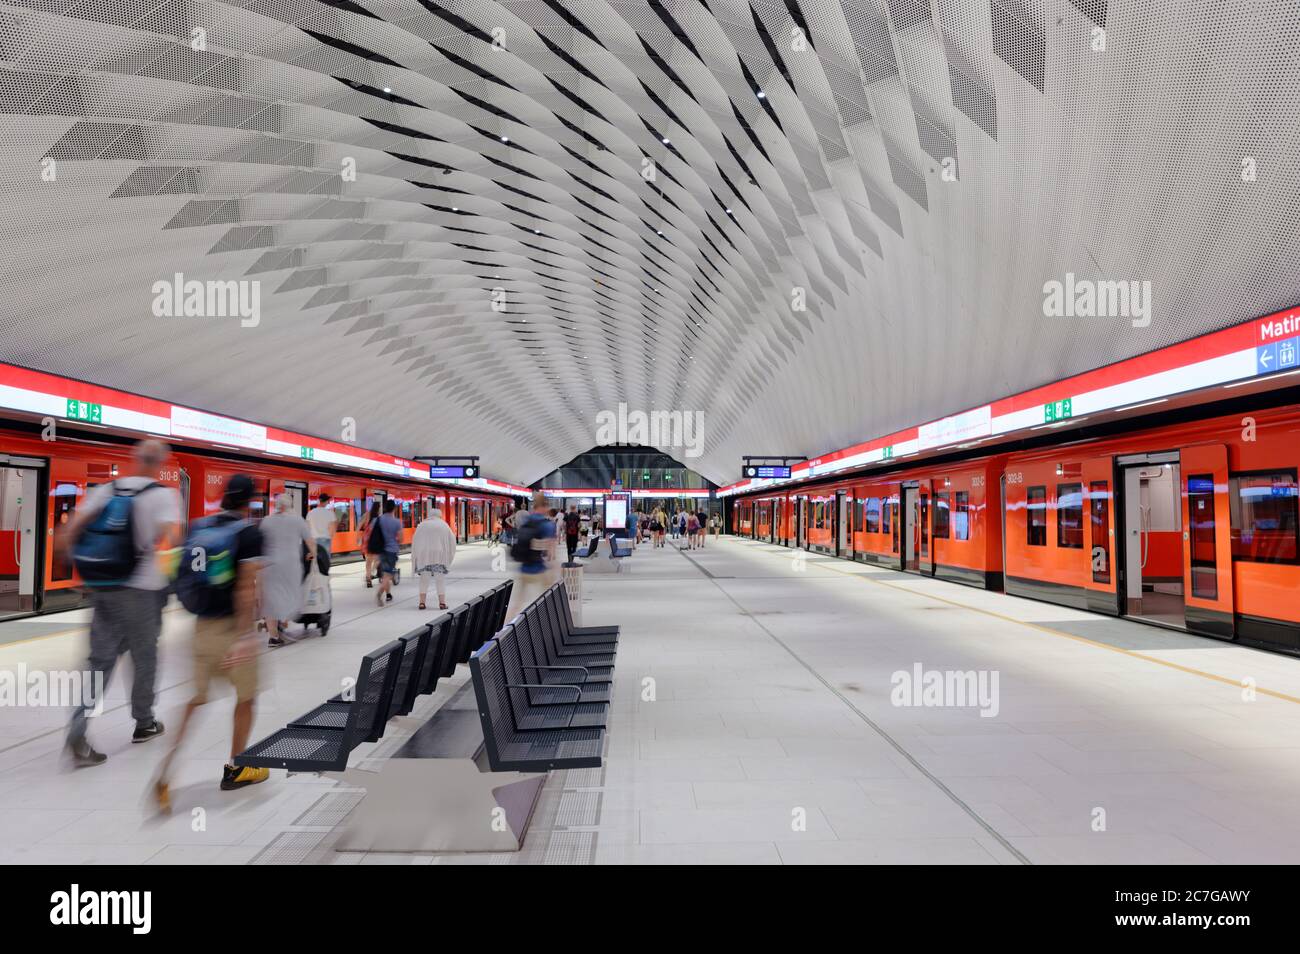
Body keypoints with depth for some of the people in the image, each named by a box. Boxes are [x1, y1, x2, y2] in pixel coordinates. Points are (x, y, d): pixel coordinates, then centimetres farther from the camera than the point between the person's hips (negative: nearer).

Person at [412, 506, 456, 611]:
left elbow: (415, 541, 7)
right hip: (439, 555, -1)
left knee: (424, 579, 10)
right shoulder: (443, 525, 6)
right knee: (440, 579, 5)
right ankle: (442, 602, -1)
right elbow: (452, 541, 5)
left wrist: (415, 557, 13)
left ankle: (422, 602, 5)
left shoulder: (422, 525, 8)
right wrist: (449, 556, 13)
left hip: (423, 555, 1)